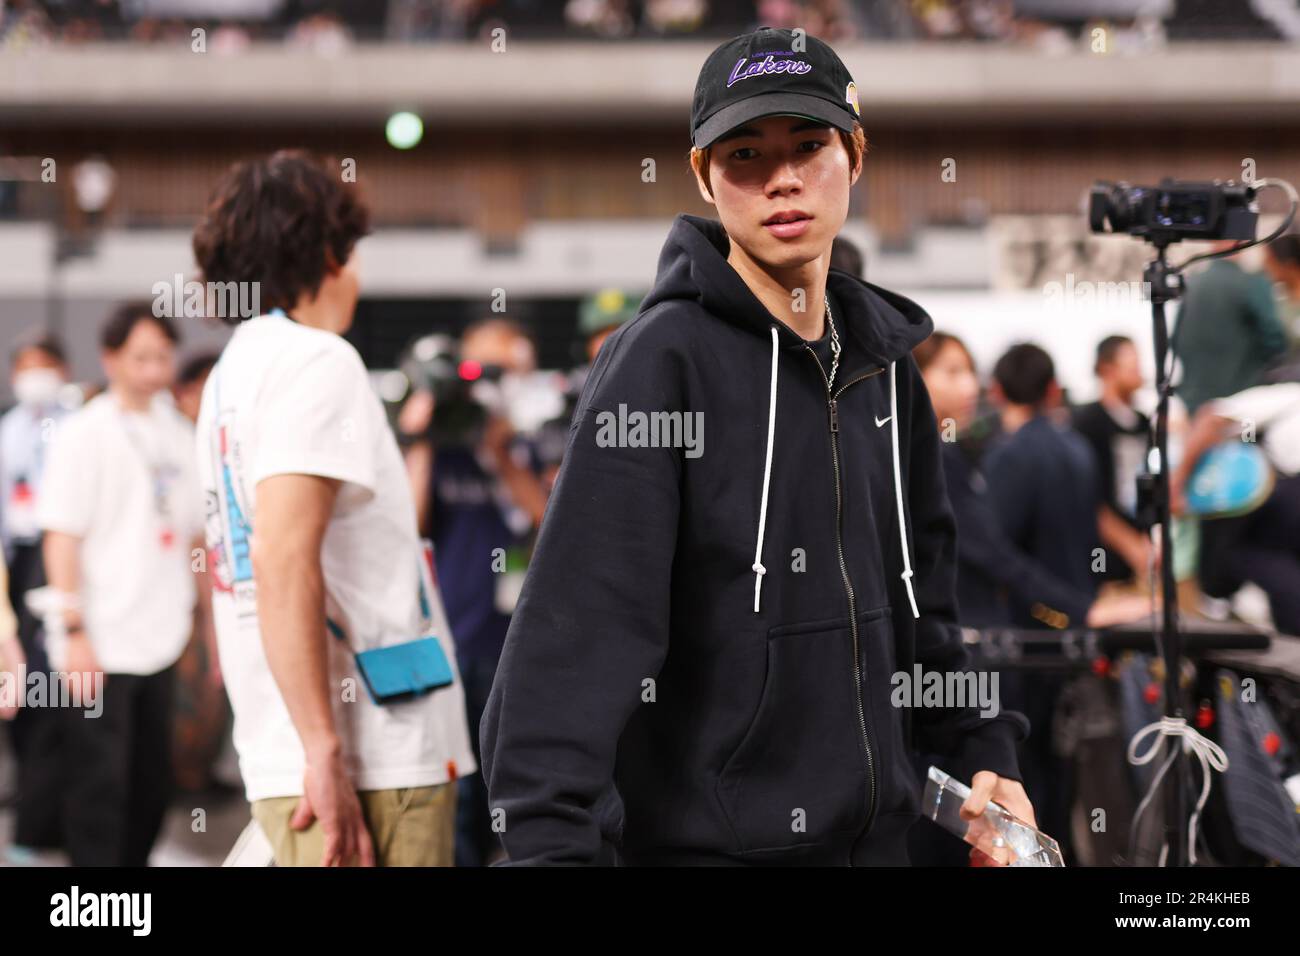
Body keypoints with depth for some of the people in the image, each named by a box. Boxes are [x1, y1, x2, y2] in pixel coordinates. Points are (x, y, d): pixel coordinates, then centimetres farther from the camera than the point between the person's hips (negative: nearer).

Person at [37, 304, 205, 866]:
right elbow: (61, 539, -10)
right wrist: (74, 630, -16)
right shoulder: (83, 434, -6)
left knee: (151, 787, 10)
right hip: (98, 647, -6)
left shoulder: (177, 435, 11)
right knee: (99, 788, -4)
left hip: (157, 644, 6)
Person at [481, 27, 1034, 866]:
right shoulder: (661, 362, -13)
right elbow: (579, 619, -22)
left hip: (874, 830, 7)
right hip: (702, 837, -7)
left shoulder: (883, 365, 9)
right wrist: (554, 840, -31)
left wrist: (983, 756, 10)